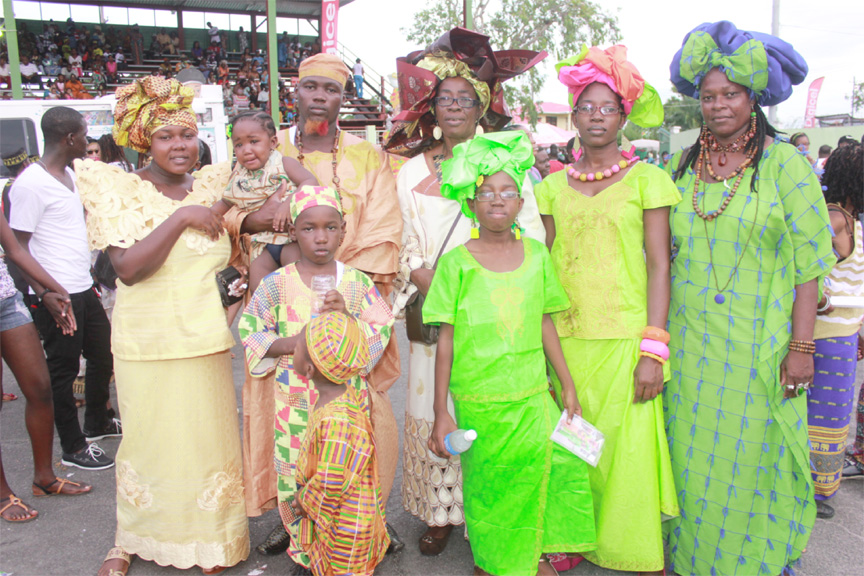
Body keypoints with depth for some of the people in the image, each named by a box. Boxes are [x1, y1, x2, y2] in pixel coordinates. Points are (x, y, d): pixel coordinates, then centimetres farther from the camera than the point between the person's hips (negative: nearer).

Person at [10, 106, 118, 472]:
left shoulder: (68, 174, 11)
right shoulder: (30, 184, -16)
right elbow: (18, 246, -16)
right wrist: (46, 293, -22)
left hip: (83, 289, 9)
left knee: (103, 355, 19)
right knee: (63, 369, 3)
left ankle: (97, 423, 39)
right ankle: (73, 448, 17)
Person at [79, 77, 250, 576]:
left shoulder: (213, 188, 6)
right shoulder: (120, 190, -5)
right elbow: (128, 268, -18)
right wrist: (181, 218, -20)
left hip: (208, 343, 3)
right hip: (147, 345, -3)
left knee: (211, 442, 8)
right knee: (148, 442, 9)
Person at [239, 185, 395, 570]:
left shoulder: (357, 282, 0)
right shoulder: (277, 284, -2)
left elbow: (382, 330, -1)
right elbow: (249, 329, 1)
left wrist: (348, 317, -19)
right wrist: (289, 343, -14)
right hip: (295, 403, 0)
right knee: (296, 480, 8)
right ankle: (305, 553, 30)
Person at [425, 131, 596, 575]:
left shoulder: (536, 254, 3)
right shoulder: (457, 262, -6)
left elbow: (545, 325, 9)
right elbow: (446, 341, -5)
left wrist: (568, 385, 11)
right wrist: (441, 413, -6)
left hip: (533, 398, 3)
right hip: (478, 403, -3)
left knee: (535, 481, 8)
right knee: (487, 491, 9)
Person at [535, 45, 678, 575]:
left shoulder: (646, 179, 2)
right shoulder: (553, 186, 10)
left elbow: (658, 265, -3)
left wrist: (653, 350, -10)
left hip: (624, 338, -2)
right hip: (565, 337, 3)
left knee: (627, 448, 1)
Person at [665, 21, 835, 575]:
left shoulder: (785, 162, -3)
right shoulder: (683, 165, 8)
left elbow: (809, 261, -6)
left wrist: (801, 347, -12)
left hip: (758, 344, -3)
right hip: (690, 342, 3)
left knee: (752, 457, 6)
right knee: (692, 455, 9)